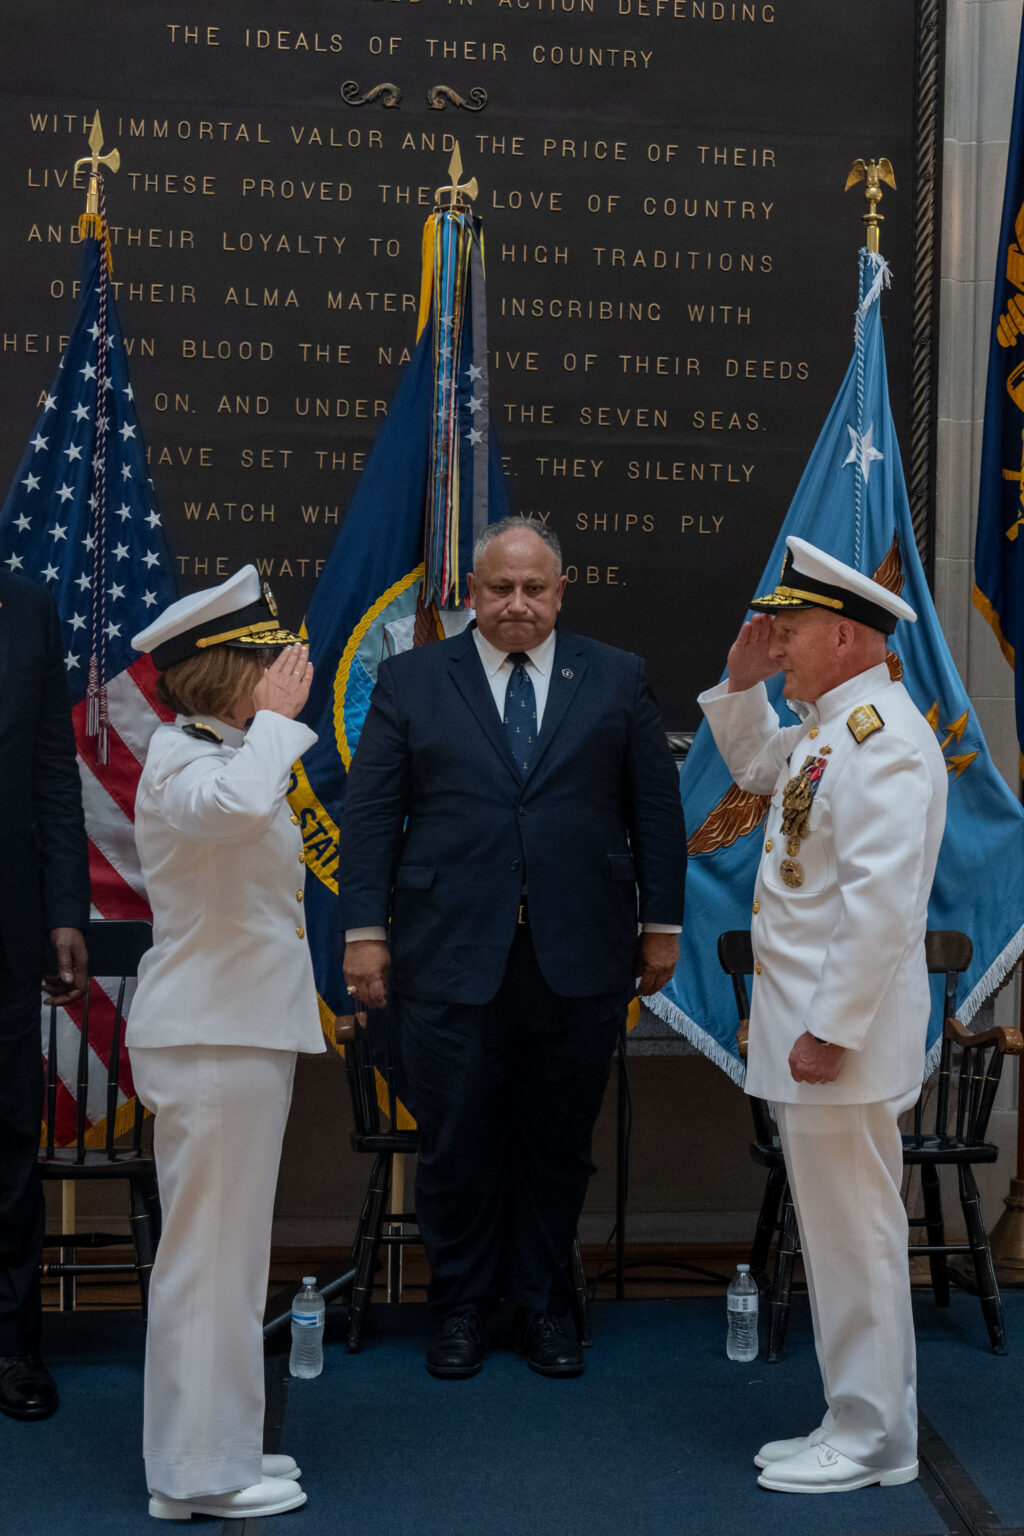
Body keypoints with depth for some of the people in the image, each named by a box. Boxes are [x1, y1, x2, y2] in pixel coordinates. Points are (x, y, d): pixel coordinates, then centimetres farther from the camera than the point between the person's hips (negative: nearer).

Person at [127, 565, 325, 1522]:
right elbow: (237, 805, -40)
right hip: (209, 1038, -11)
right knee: (208, 1247, -2)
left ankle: (217, 1448, 29)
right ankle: (197, 1475, 9)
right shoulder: (177, 763, -16)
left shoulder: (226, 753, 15)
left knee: (226, 1248, 17)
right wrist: (275, 720, -26)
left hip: (245, 1029, 11)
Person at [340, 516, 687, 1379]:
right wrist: (364, 929, -2)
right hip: (451, 956, 0)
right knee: (456, 1145, 6)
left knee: (559, 1144, 10)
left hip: (580, 959, 1)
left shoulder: (616, 681, 7)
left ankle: (544, 1308, 26)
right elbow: (371, 812, 3)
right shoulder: (412, 681, 5)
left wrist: (662, 922, 6)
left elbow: (656, 808, 9)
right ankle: (463, 1308, 24)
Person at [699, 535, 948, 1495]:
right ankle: (855, 1423, 28)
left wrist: (830, 1031, -23)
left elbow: (881, 904, -25)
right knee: (837, 1234, 16)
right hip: (804, 1021, 10)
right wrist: (743, 682, 17)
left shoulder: (881, 738, -19)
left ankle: (872, 1444, 13)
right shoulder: (827, 728, 13)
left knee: (854, 1235, 0)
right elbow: (756, 767, 34)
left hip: (840, 1030, -10)